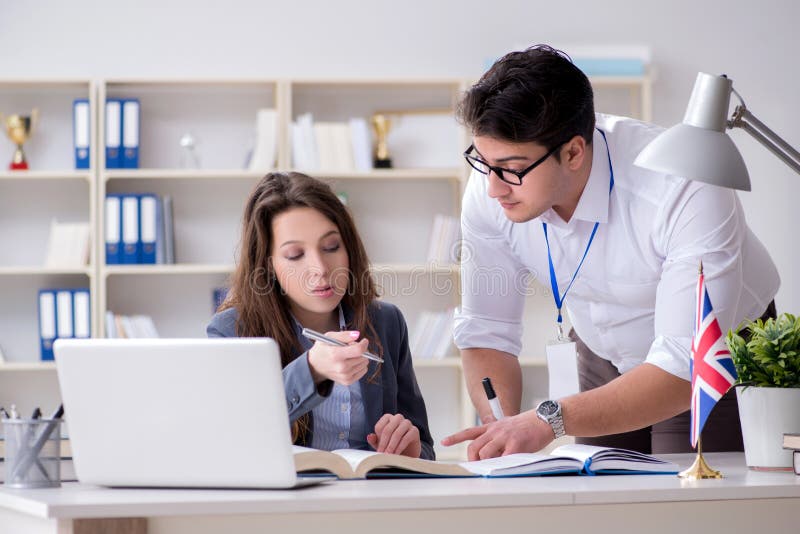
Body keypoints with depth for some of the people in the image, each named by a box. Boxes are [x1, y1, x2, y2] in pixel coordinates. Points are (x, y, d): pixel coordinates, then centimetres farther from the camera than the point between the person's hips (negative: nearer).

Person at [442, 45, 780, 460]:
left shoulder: (687, 191, -34)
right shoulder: (491, 191, -20)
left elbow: (687, 367, -36)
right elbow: (485, 333, -10)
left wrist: (550, 420, -45)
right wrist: (501, 435, -28)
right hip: (605, 361, 4)